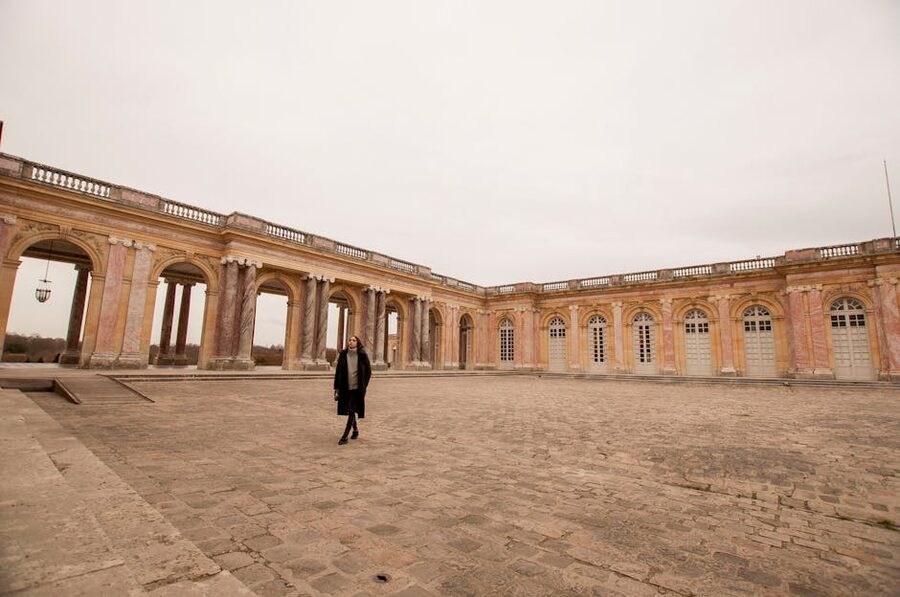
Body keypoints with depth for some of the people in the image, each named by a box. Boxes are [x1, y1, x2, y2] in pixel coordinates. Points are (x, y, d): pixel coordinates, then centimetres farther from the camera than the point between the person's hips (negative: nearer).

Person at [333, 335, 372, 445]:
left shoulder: (362, 355, -6)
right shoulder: (342, 355, 0)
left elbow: (368, 371, 1)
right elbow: (338, 372, 2)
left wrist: (363, 386, -3)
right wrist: (336, 388, -1)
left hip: (357, 387, -3)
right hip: (345, 387, 3)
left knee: (351, 411, -8)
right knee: (348, 410, 15)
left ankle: (344, 437, -2)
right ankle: (355, 429, 40)